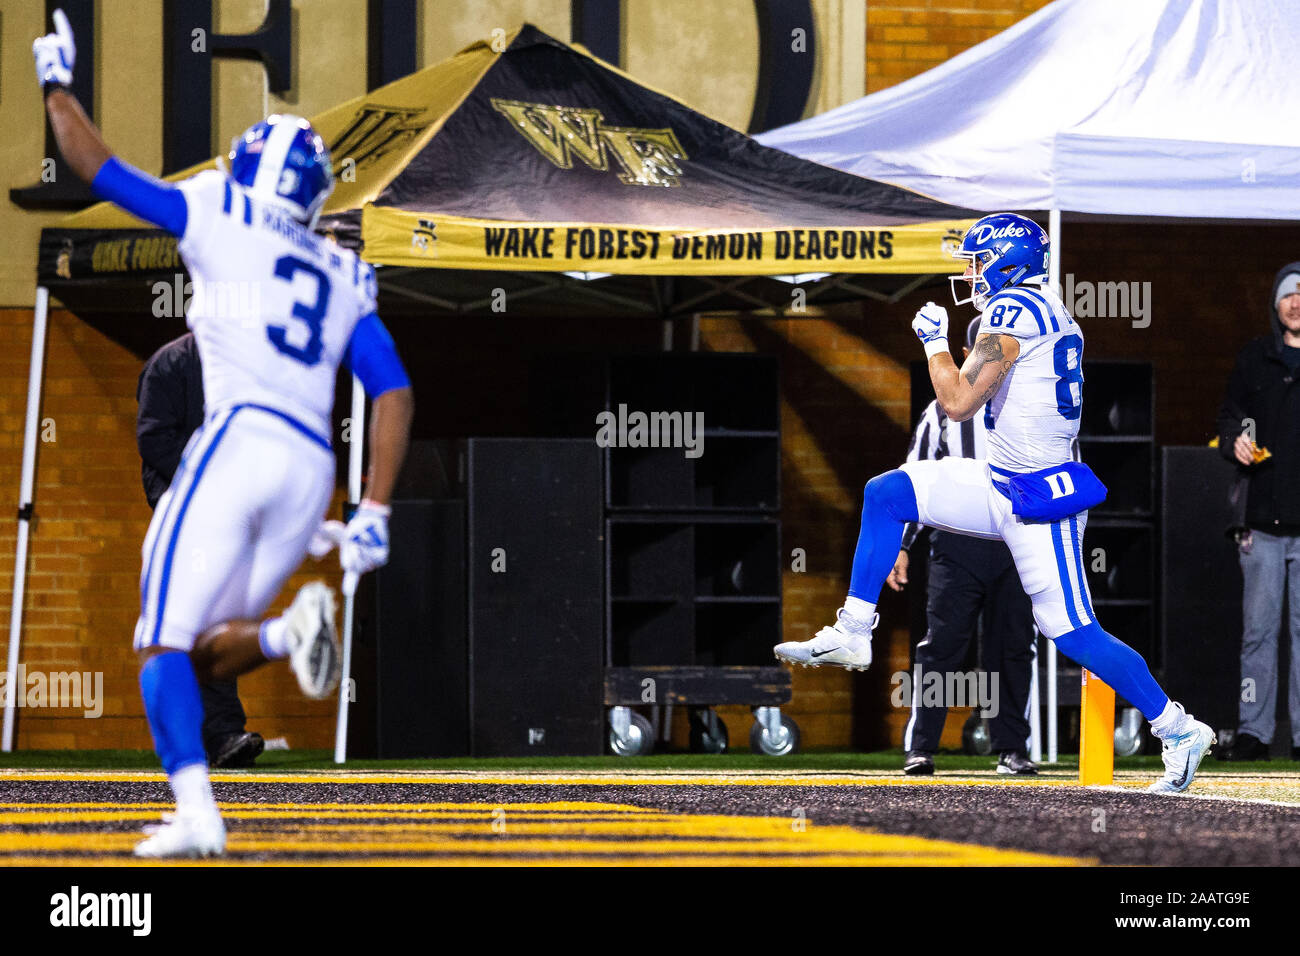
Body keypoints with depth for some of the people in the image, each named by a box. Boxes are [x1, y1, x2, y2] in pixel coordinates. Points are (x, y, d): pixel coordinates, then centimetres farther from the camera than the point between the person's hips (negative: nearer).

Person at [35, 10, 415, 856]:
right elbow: (395, 398, 12)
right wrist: (374, 514, 11)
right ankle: (293, 633, -19)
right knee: (206, 654, 13)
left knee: (166, 641, -1)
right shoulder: (344, 280, 21)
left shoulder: (217, 216, 9)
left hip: (239, 438, -5)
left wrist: (57, 83, 29)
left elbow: (95, 167, 14)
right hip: (312, 471, 5)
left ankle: (197, 814, -18)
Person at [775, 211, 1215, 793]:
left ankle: (1180, 731, 4)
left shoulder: (1013, 309, -17)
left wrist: (934, 340, -5)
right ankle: (851, 635, 6)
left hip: (1036, 501, -10)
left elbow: (958, 402, -19)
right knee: (886, 494, 4)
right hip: (1003, 483, 10)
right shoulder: (1048, 313, 12)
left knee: (1075, 635, -7)